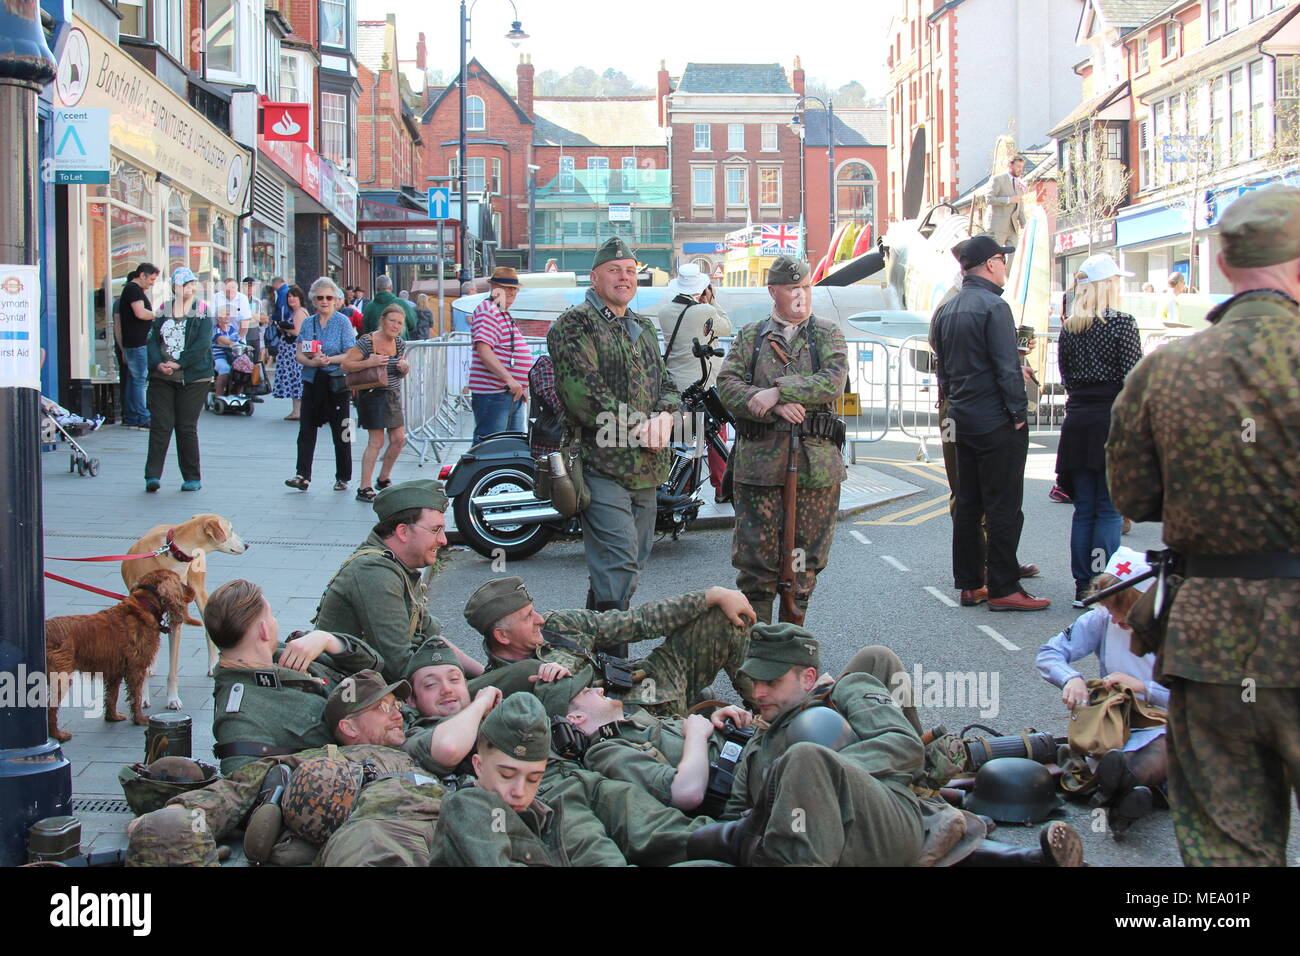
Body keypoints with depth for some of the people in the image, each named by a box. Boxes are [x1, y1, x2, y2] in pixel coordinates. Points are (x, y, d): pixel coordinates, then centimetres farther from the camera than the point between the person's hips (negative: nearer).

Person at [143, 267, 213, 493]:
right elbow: (152, 339, 4)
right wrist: (158, 364, -13)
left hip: (193, 378, -3)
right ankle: (153, 475, -5)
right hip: (162, 378, 3)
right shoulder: (164, 309, 9)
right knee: (160, 424, -4)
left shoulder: (202, 311, -1)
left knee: (187, 427, 2)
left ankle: (192, 478, 12)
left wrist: (178, 364, -18)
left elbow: (202, 345, -11)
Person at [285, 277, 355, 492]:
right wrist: (314, 362, -15)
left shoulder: (343, 322, -2)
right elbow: (299, 354, 5)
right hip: (312, 383, 4)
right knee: (306, 430, -3)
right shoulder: (308, 323, 9)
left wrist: (329, 360, -20)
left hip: (336, 383, -4)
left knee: (340, 433, 2)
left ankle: (343, 478, 12)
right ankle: (303, 476, -4)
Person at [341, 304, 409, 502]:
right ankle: (364, 488, -5)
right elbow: (345, 364, -13)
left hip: (393, 396, 7)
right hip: (372, 395, -7)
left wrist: (404, 370, -4)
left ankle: (383, 479, 27)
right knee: (376, 441, -10)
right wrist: (369, 363, -25)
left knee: (399, 439, 6)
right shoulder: (367, 342, -13)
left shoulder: (400, 344, 7)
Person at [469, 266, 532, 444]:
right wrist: (509, 379, -28)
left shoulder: (504, 313, 21)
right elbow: (484, 350, -23)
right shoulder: (488, 311, -11)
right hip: (493, 394, -10)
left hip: (513, 394, 10)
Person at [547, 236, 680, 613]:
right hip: (601, 465, -8)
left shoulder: (643, 327, 21)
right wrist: (638, 427, -17)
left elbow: (666, 381, 19)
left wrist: (664, 417, -5)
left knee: (632, 562, 13)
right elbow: (583, 391, -16)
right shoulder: (574, 323, -5)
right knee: (618, 565, -16)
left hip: (646, 467, 8)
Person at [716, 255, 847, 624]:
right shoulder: (750, 336, 11)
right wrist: (776, 407, -16)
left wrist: (777, 391, -17)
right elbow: (727, 384, -2)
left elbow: (833, 382, -8)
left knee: (806, 557, 6)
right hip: (759, 462, 0)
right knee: (756, 554, 0)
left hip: (817, 464, 0)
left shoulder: (827, 333, 9)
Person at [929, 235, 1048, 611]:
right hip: (996, 422, -8)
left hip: (962, 420, 8)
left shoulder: (945, 311, 11)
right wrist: (1019, 414, -12)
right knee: (1003, 506, -4)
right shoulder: (993, 306, -14)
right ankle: (1002, 588, -2)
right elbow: (1008, 368, -17)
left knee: (967, 505, 12)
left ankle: (970, 584, 16)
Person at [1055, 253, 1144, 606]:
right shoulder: (1122, 323, -9)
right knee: (1110, 510, -1)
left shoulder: (1068, 329, 7)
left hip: (1077, 420, 5)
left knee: (1084, 509, 10)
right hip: (1113, 420, -5)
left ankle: (1082, 586, 12)